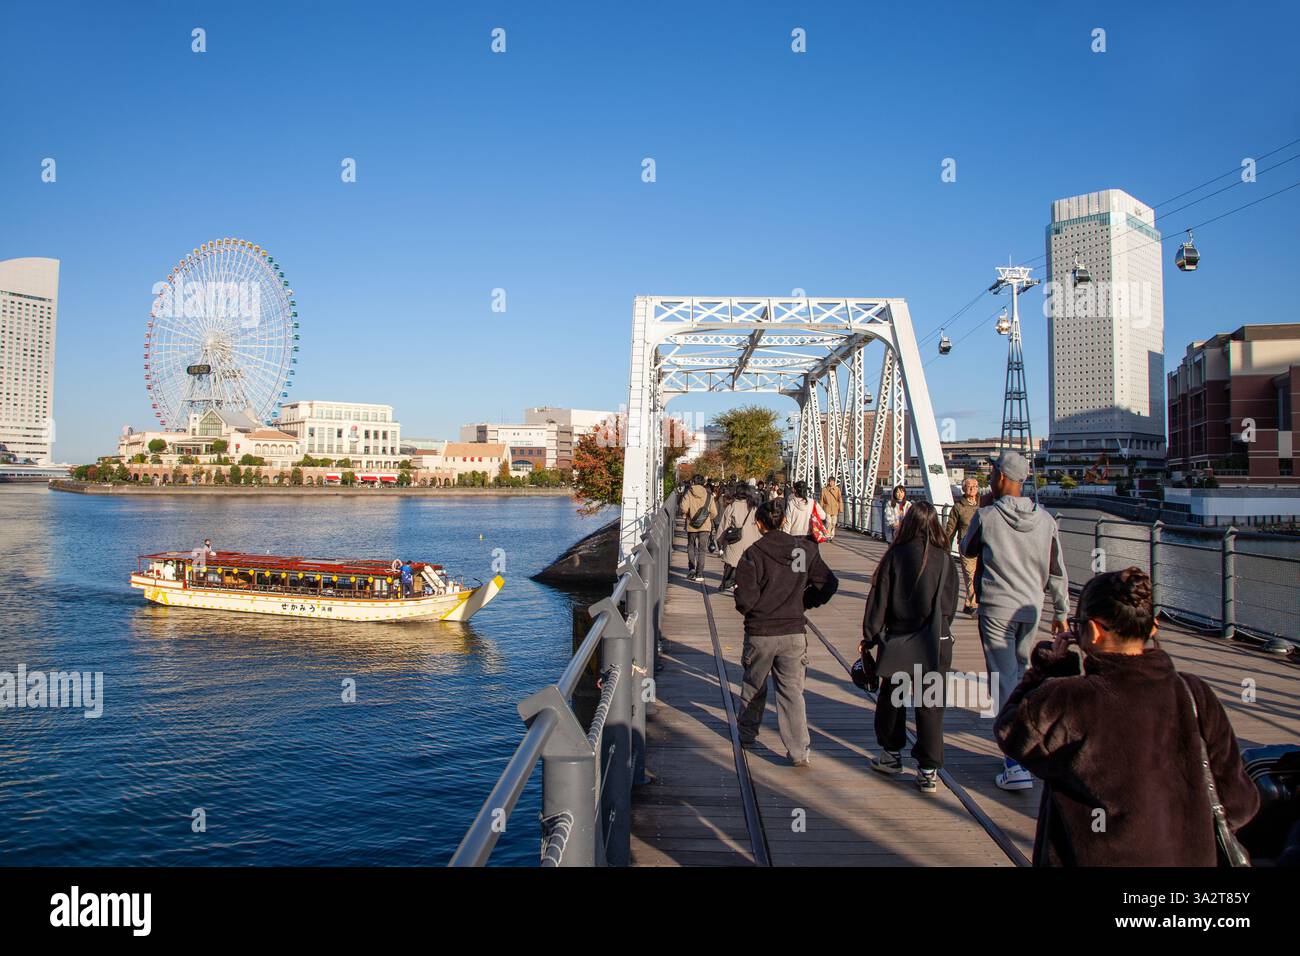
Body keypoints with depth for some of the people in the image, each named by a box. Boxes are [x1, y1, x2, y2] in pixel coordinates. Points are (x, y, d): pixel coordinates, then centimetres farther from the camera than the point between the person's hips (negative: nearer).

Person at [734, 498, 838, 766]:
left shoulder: (753, 554, -13)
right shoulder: (805, 549, -2)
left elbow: (745, 598, -17)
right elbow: (829, 583, 2)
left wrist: (748, 609, 5)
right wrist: (804, 602, 11)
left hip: (760, 633, -2)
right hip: (794, 632, 2)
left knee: (753, 686, 19)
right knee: (792, 690, 5)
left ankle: (747, 734, 36)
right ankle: (800, 750, -2)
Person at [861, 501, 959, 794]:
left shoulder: (895, 556, -7)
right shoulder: (944, 559, -4)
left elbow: (878, 600, -4)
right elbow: (949, 605, 3)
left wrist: (869, 637, 5)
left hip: (897, 642, 0)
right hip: (933, 645, 1)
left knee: (891, 699, 17)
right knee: (929, 705, 5)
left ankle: (892, 754, 30)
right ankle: (928, 771, 7)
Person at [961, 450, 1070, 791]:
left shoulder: (986, 516, -11)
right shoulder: (1045, 519, 1)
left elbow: (967, 550, 8)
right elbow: (1057, 571, 7)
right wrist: (1061, 612, 17)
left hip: (996, 609, -5)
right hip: (1031, 609, 5)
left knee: (1005, 682, -5)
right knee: (1020, 675, 22)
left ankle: (1016, 765, -11)